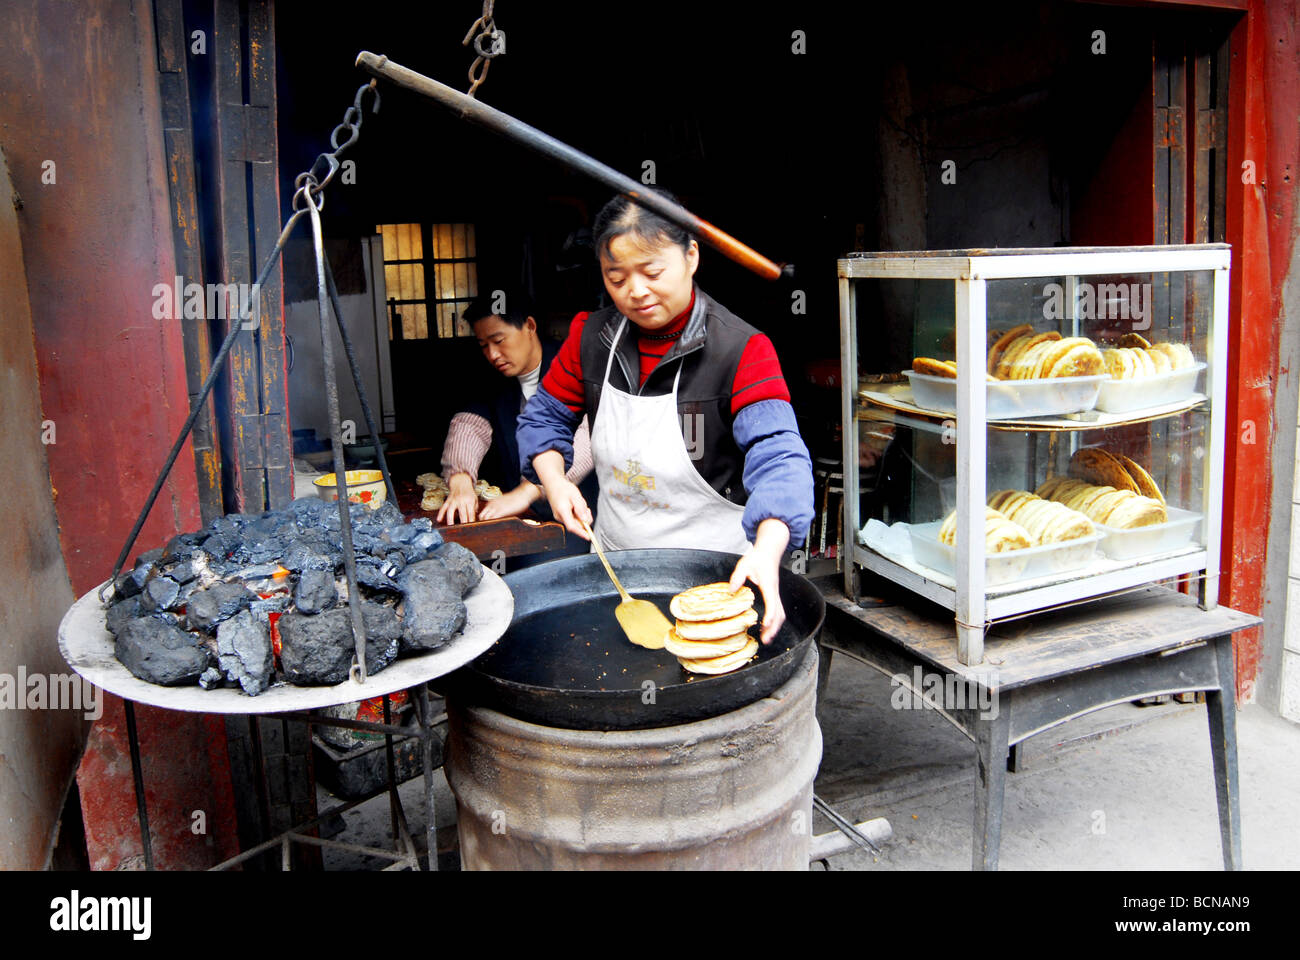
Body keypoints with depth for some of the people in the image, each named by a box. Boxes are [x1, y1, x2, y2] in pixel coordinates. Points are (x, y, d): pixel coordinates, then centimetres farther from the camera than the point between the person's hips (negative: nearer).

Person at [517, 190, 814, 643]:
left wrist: (767, 551, -48)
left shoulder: (742, 350, -19)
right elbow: (545, 415, 9)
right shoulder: (591, 337, -4)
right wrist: (554, 482, -11)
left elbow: (778, 456, -30)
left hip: (715, 568, -4)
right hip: (614, 562, 4)